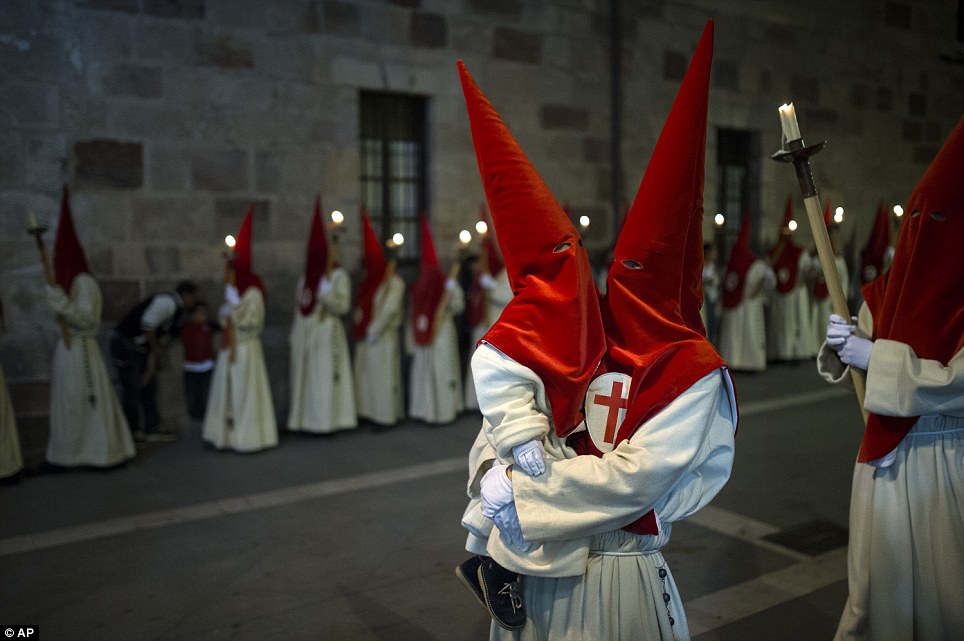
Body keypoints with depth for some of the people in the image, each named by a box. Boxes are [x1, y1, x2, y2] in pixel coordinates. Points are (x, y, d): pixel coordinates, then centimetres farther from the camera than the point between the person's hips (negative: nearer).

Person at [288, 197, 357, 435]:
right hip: (304, 333, 7)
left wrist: (325, 290, -24)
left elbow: (342, 306, -15)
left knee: (325, 376, -4)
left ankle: (325, 419, 4)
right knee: (304, 376, 9)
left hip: (326, 333, -7)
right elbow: (300, 308, 16)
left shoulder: (338, 275, -7)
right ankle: (305, 419, 17)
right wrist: (294, 334, 10)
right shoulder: (305, 276, 12)